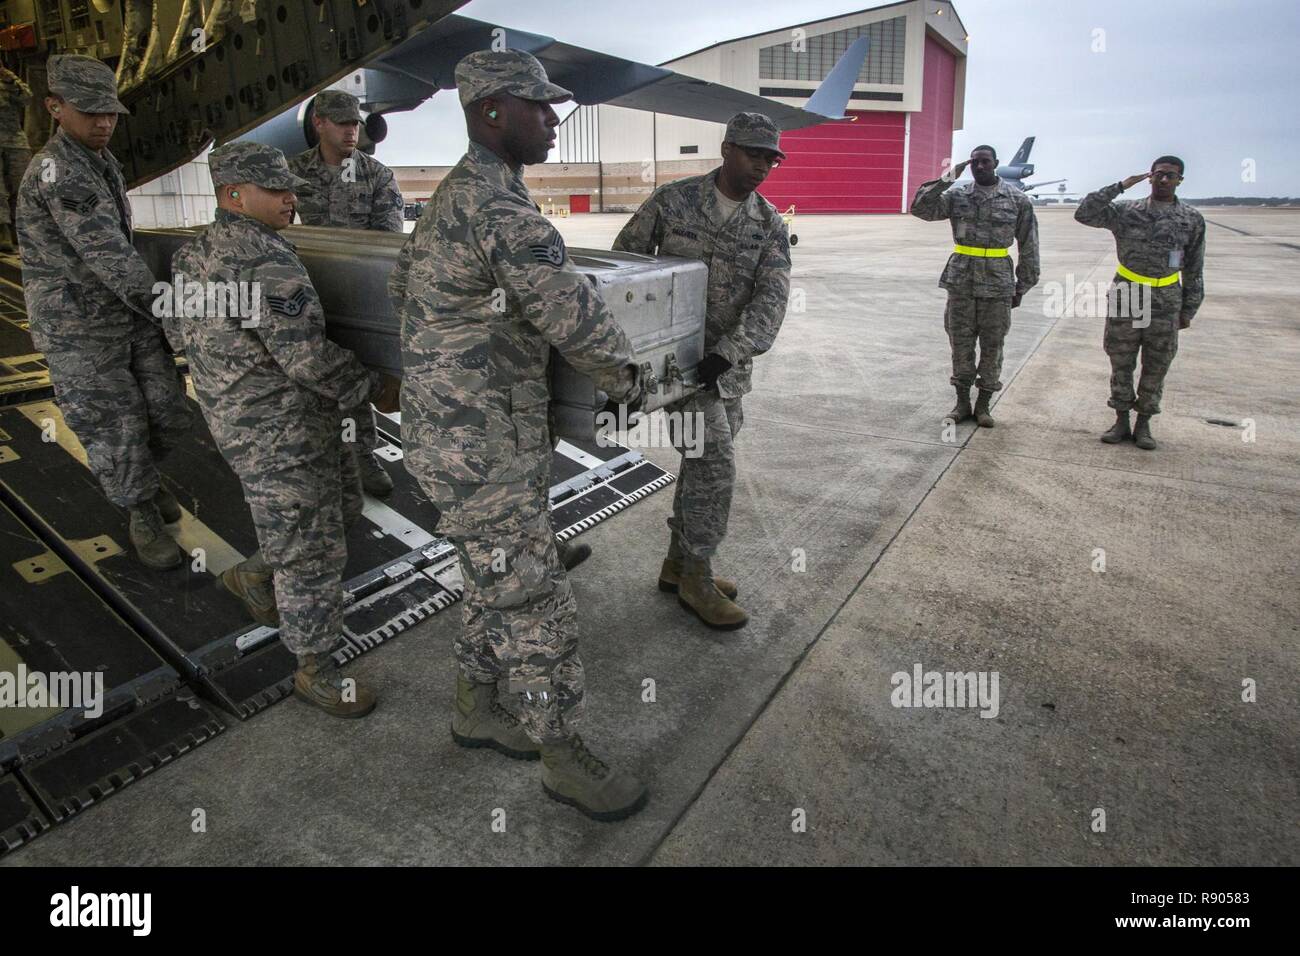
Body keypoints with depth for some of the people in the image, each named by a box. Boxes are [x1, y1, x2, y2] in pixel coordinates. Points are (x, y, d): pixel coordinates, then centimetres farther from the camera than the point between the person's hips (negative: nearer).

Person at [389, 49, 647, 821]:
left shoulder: (455, 194, 14)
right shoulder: (500, 206, -20)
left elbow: (402, 285, 26)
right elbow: (576, 318, -27)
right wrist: (626, 378, -8)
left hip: (480, 431, 10)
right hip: (483, 450, -10)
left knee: (497, 583, 21)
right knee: (536, 605, 0)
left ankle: (476, 710, 39)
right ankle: (566, 760, 17)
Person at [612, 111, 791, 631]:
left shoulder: (770, 224, 2)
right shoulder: (672, 200, -6)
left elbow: (771, 298, -11)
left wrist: (727, 353, -26)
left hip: (727, 364, 5)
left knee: (702, 464, 13)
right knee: (715, 465, -10)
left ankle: (679, 563, 29)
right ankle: (697, 580, 6)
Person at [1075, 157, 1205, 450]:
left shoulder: (1192, 220, 3)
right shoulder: (1126, 212, -1)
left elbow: (1194, 270, 7)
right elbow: (1084, 214, -13)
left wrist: (1188, 310, 5)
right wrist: (1120, 186, -15)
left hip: (1166, 304, 1)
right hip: (1125, 299, -1)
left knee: (1156, 368, 7)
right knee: (1121, 364, 6)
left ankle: (1143, 424, 19)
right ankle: (1121, 421, 19)